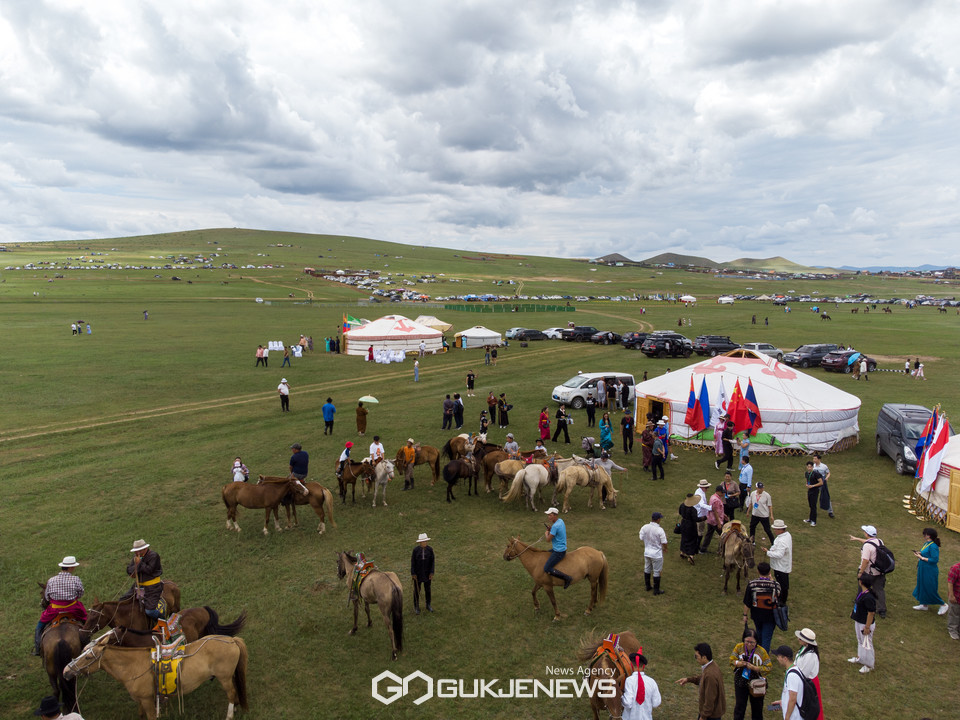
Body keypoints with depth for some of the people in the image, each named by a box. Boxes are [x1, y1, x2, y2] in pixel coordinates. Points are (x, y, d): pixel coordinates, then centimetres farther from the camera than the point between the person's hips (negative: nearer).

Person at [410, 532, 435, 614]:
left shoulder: (430, 549, -12)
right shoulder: (415, 550, -16)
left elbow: (432, 561, -5)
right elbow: (413, 562, -9)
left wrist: (432, 573, -9)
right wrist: (413, 573, -10)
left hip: (427, 573, 2)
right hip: (418, 573, -2)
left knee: (427, 589, 16)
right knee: (417, 589, 11)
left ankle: (428, 605, 36)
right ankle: (416, 606, 30)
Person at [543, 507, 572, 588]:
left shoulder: (555, 526, -26)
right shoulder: (560, 521, 3)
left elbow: (548, 539, -20)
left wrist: (546, 533, 2)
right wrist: (550, 529, 6)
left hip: (559, 552, -11)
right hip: (558, 548, 11)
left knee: (547, 569, -11)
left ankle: (567, 578, -9)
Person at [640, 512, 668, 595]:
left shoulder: (644, 527, -9)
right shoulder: (659, 530, -24)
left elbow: (641, 539, 2)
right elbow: (664, 543, -19)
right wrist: (665, 549, 3)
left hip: (647, 552, 5)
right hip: (657, 554, -5)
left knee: (647, 569, 22)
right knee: (656, 572, 9)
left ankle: (647, 586, 37)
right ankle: (656, 590, 20)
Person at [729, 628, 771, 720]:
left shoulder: (761, 651, -18)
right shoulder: (739, 647, -14)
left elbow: (768, 668, -15)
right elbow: (732, 661, -6)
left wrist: (754, 667, -27)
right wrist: (738, 663, -27)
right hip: (741, 683, 1)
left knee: (757, 707, 19)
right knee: (740, 705, 14)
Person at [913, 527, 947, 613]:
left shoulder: (933, 546, -24)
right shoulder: (926, 543, 4)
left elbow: (935, 559, -26)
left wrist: (922, 558, -22)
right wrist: (919, 553, 0)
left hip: (930, 572, -9)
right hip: (923, 570, 9)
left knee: (930, 590, 2)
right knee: (922, 587, 19)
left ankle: (943, 605, 22)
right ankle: (924, 605, 33)